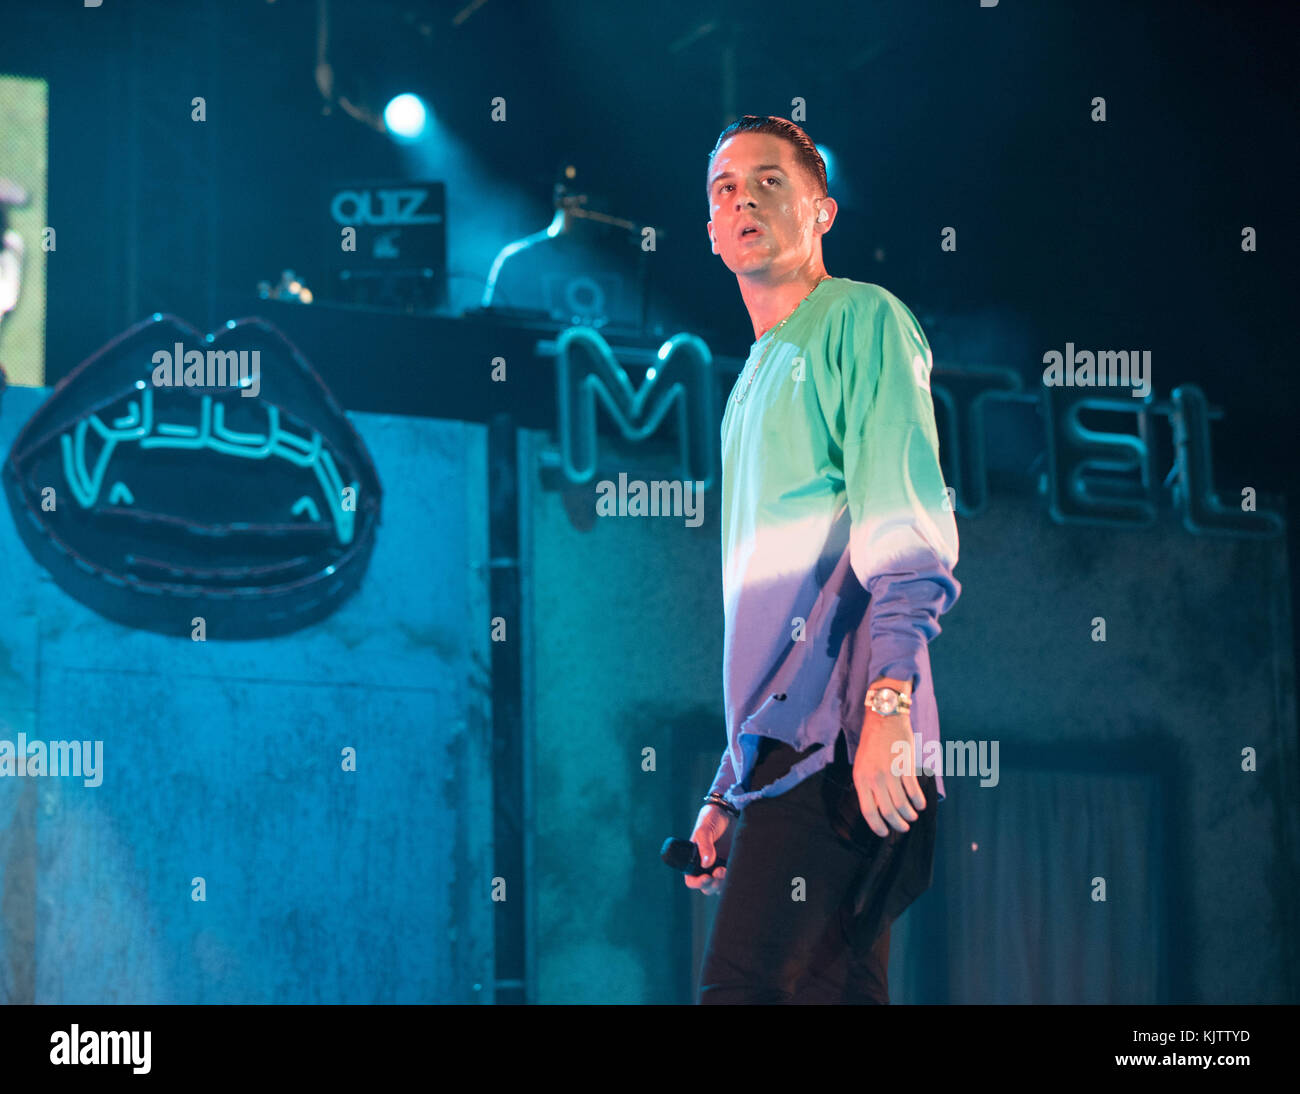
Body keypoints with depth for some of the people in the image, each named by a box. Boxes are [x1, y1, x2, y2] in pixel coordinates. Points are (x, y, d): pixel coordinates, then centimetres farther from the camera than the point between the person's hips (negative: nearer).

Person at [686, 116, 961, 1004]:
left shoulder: (863, 321, 1)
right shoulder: (758, 378, 27)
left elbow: (910, 538, -12)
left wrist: (887, 704, -25)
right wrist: (728, 792, 25)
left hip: (838, 745, -8)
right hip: (779, 755, 8)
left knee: (745, 987, -18)